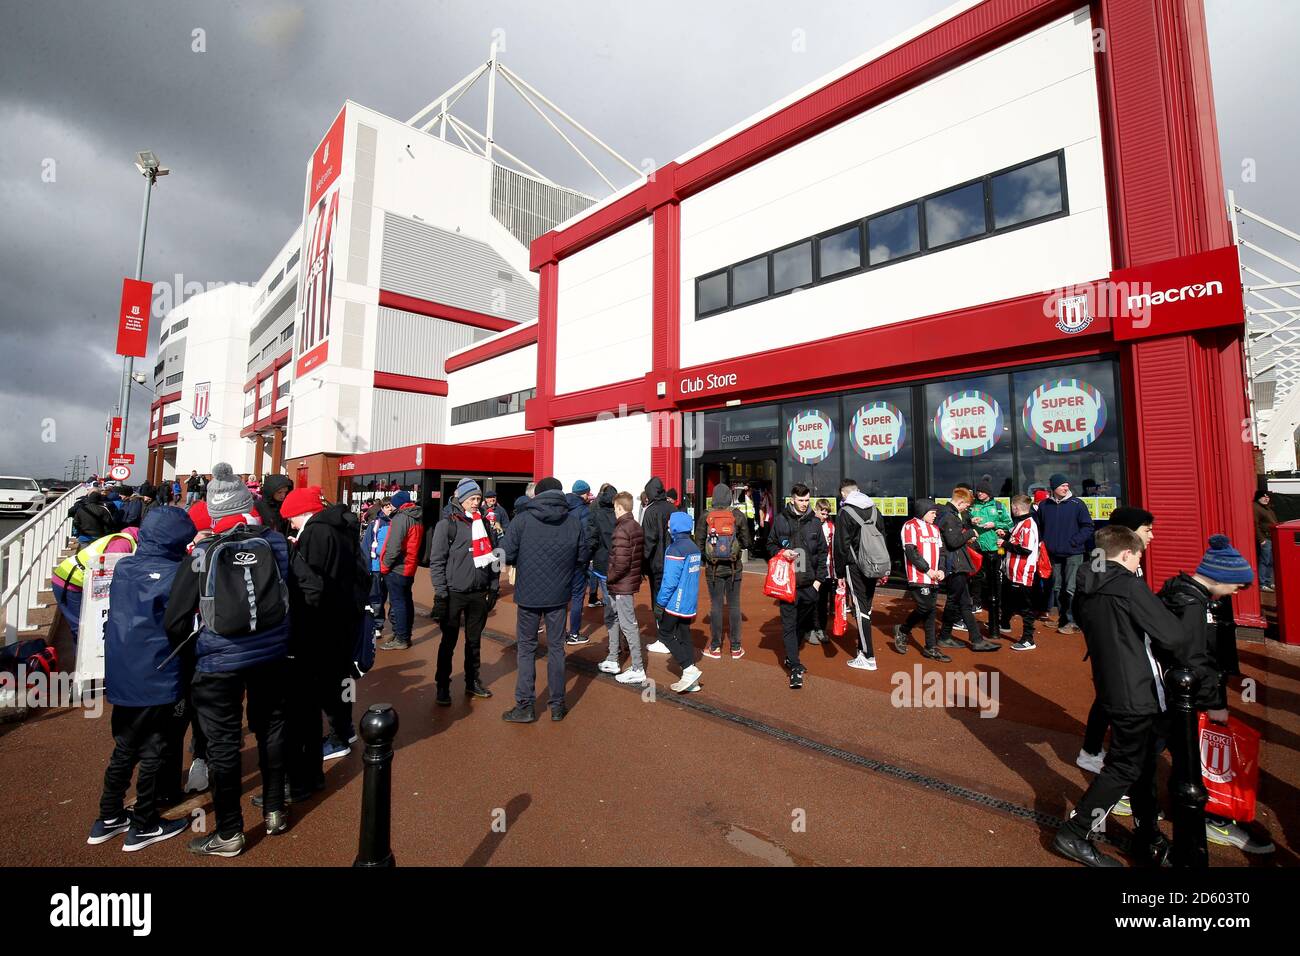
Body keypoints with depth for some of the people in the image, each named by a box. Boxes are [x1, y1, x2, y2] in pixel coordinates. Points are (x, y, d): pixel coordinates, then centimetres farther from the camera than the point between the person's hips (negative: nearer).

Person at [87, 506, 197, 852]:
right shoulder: (174, 574, -17)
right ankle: (143, 826, 19)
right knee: (153, 752, 8)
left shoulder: (123, 568, 2)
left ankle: (109, 818, 33)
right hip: (157, 680, -6)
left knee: (124, 748, 21)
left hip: (121, 677, 6)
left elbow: (114, 618, 14)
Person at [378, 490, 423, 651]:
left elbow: (394, 546, -21)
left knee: (397, 603, -2)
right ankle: (405, 635, 24)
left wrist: (385, 565, -11)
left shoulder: (401, 518, -15)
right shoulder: (417, 518, 10)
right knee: (406, 601, 15)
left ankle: (400, 639, 2)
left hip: (396, 568, -8)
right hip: (410, 568, 8)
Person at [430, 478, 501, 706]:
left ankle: (472, 682, 29)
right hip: (454, 593, -4)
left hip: (479, 594, 4)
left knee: (474, 640, 15)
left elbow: (493, 558, 13)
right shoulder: (447, 524, -6)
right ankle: (443, 686, 21)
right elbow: (436, 561, -8)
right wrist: (441, 593, -13)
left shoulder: (486, 525, 8)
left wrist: (494, 588, 10)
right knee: (449, 641, 6)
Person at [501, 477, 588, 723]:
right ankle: (557, 706, 22)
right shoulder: (574, 520, -5)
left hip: (528, 594, -2)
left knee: (526, 647, 13)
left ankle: (525, 706, 16)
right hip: (559, 594, 2)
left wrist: (522, 562, 8)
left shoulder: (523, 518, -11)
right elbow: (583, 558, 0)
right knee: (556, 647, 14)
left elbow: (507, 555, -13)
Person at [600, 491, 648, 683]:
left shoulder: (622, 530, -19)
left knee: (628, 625, -1)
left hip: (621, 585, -10)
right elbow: (642, 554, 13)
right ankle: (612, 660, 31)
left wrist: (609, 578, -11)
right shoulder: (636, 527, 9)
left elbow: (621, 562, -26)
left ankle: (637, 669, 9)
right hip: (631, 580, 10)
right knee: (611, 618, 21)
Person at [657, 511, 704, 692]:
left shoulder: (675, 549, -18)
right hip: (690, 602, 8)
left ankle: (690, 669, -4)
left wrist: (661, 601, -12)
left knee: (665, 634, 5)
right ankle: (691, 680, 16)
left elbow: (670, 580, -21)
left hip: (676, 602, -8)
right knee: (684, 636, 14)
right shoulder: (694, 547, 9)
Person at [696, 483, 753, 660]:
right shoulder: (738, 515, -8)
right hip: (734, 567, 0)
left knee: (716, 606, 9)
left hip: (713, 567, 0)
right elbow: (746, 542, -5)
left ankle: (715, 647, 16)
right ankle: (736, 648, 17)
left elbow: (699, 542, -5)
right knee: (734, 606, 10)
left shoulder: (705, 516, -8)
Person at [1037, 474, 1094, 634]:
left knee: (1071, 589, -7)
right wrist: (1043, 542, 3)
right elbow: (1038, 527, 13)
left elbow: (1088, 527, -3)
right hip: (1054, 554, 4)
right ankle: (1062, 618, 24)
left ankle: (1073, 622, 2)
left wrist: (1073, 542, -10)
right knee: (1057, 588, 11)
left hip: (1073, 554, -3)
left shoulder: (1077, 504, -4)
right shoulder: (1044, 505, 4)